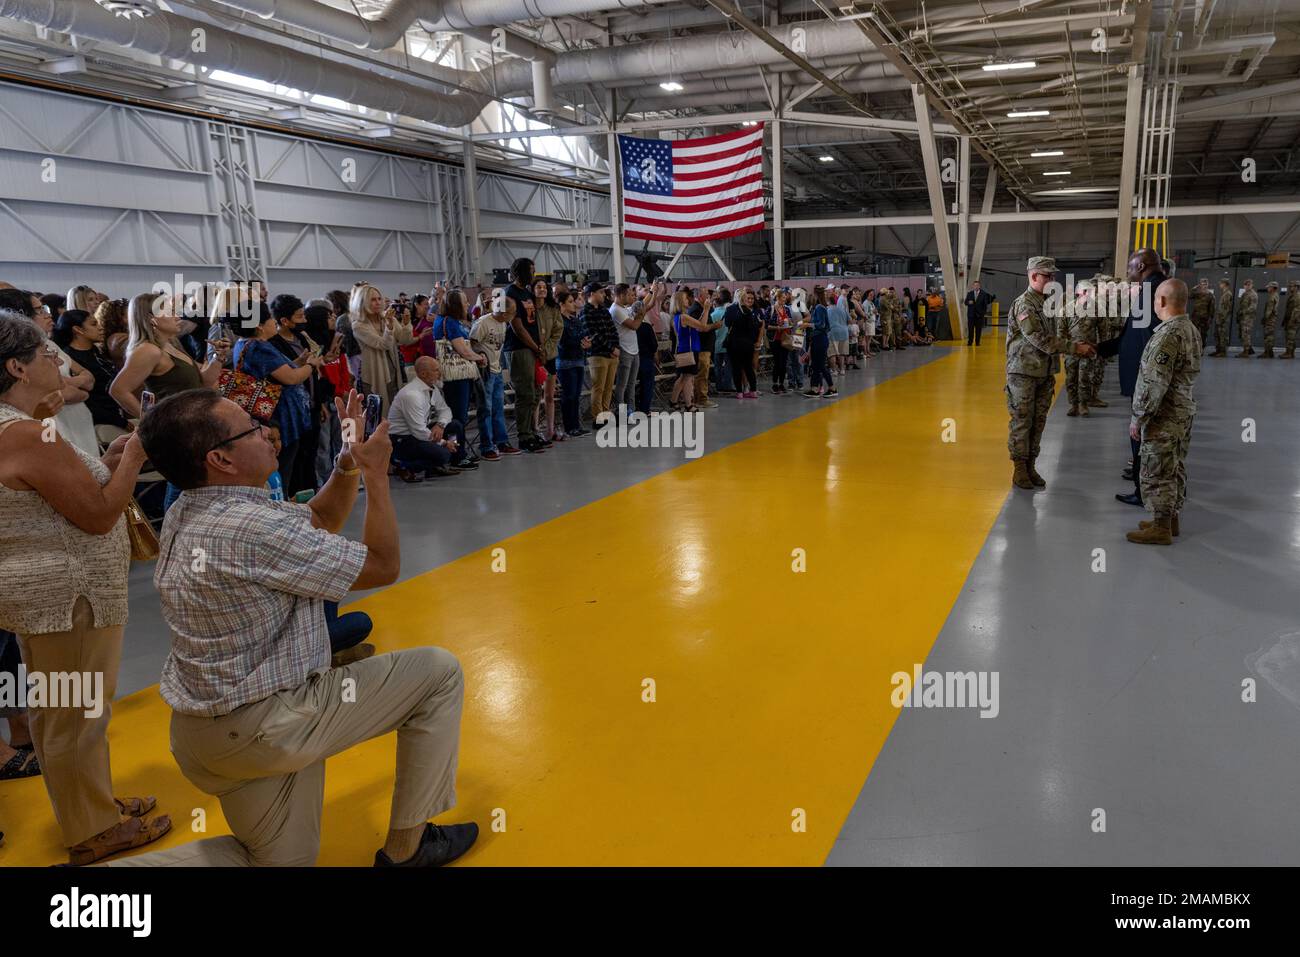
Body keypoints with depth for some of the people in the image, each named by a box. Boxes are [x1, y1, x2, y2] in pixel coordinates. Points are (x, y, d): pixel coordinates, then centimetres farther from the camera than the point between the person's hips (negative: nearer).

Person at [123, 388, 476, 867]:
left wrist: (350, 460, 2)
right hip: (262, 727, -9)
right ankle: (406, 847, 10)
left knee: (283, 860, 22)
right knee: (439, 672, -1)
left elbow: (318, 521, 15)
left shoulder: (187, 512, 4)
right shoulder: (254, 527, -26)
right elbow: (383, 566, -15)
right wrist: (376, 472, -7)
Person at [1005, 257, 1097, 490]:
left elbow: (1049, 338, 16)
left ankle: (1030, 467, 17)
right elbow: (1040, 340, -20)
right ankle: (1020, 470, 7)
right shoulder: (1024, 304, -14)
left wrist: (1052, 371, 11)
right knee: (1022, 423, -1)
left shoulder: (1047, 302, 11)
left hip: (1044, 374, 7)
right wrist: (1074, 348, -20)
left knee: (1038, 422, 9)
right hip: (1024, 374, -7)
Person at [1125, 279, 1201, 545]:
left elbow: (1155, 383, -23)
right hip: (1184, 412, 10)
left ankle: (1161, 528, 6)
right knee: (1175, 469, 17)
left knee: (1156, 472, -1)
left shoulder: (1168, 334, -22)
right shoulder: (1192, 329, 9)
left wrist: (1138, 417, -17)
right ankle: (1171, 519, 28)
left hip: (1164, 416, -10)